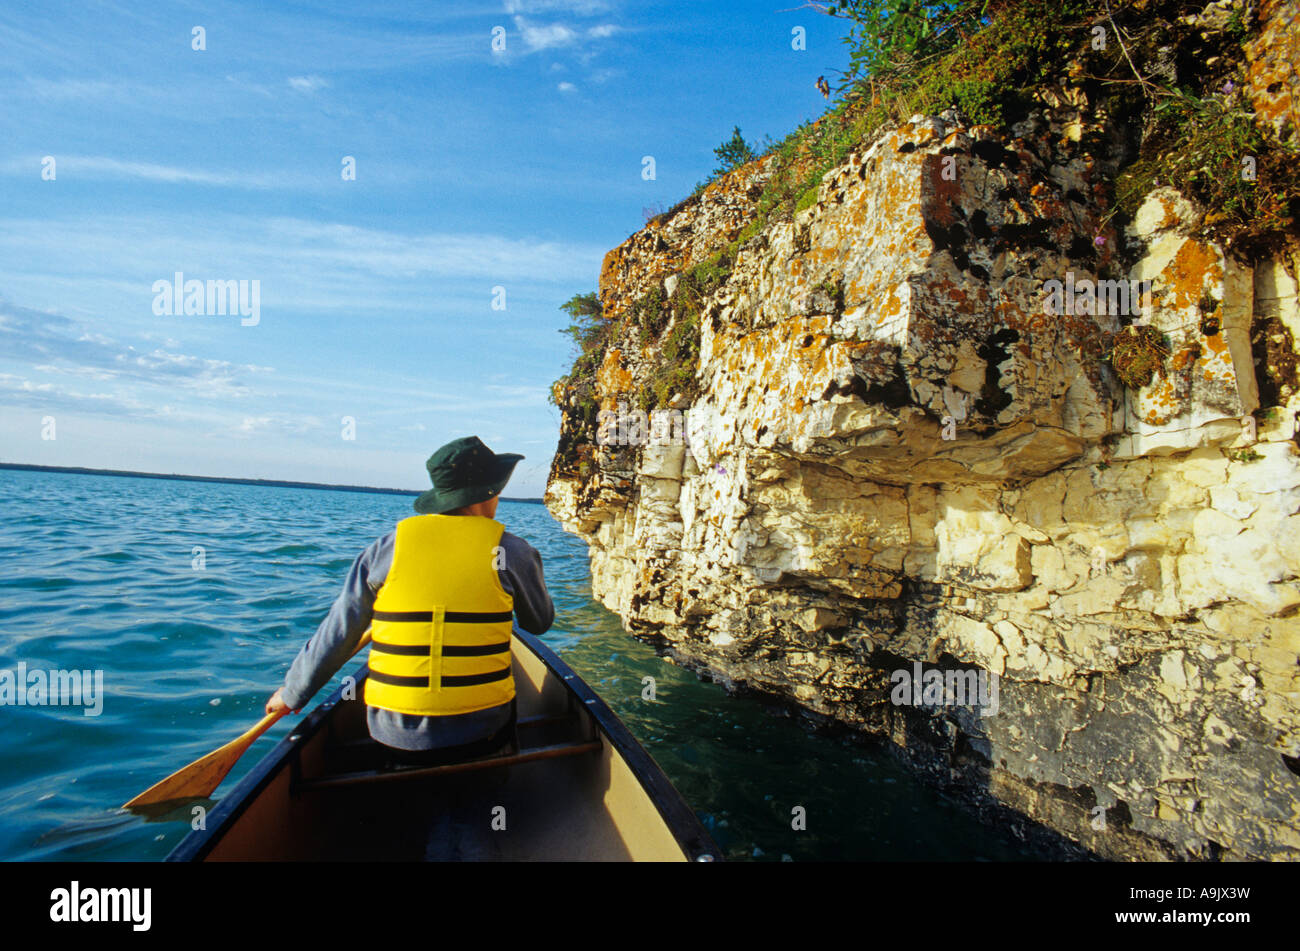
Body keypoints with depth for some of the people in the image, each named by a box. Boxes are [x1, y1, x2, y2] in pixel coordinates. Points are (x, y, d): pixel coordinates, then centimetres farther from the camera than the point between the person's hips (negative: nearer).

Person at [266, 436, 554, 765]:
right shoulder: (509, 550, -8)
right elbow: (540, 623, 7)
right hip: (481, 733, -2)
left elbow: (338, 632, 3)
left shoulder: (387, 546, -3)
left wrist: (292, 693, 19)